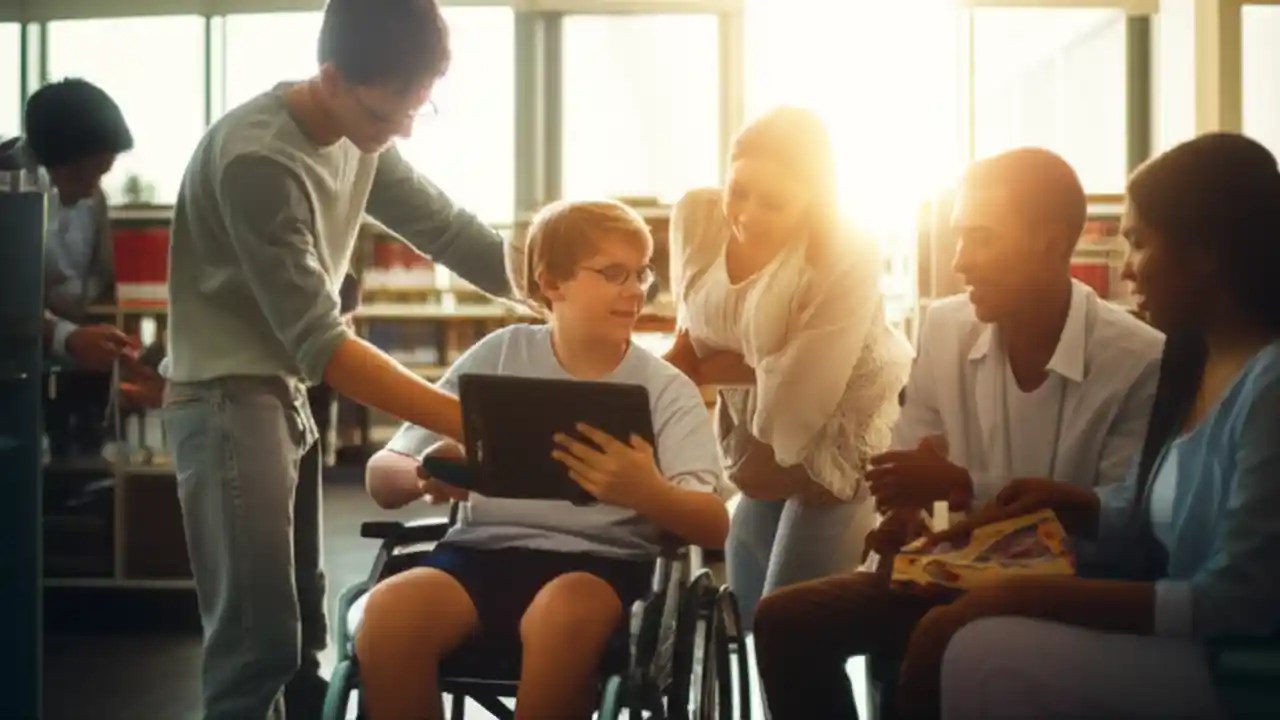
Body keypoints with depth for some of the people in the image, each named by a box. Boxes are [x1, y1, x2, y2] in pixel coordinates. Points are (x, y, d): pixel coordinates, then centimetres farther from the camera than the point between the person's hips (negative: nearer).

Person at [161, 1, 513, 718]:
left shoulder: (361, 141, 2)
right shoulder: (258, 158, -24)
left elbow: (453, 232, 6)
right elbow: (320, 341, -26)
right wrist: (467, 424, -29)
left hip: (288, 390, 9)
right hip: (228, 396, -9)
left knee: (300, 632, 12)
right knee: (261, 641, -12)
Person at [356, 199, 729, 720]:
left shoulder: (667, 389, 3)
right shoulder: (499, 355, 7)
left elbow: (714, 525, -9)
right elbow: (381, 477, 6)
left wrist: (648, 493, -32)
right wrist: (424, 477, -19)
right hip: (484, 550, 2)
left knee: (564, 612, -37)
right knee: (389, 607, -30)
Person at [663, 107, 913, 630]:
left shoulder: (846, 257, -27)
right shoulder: (696, 216, -10)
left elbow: (799, 387, -27)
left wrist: (703, 370, -15)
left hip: (843, 439, -6)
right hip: (758, 439, 6)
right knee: (746, 613, 16)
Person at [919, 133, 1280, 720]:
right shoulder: (1197, 363, 10)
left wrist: (1035, 596, -22)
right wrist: (1067, 503, 2)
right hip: (1182, 640, 9)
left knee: (985, 659, -22)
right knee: (953, 637, -2)